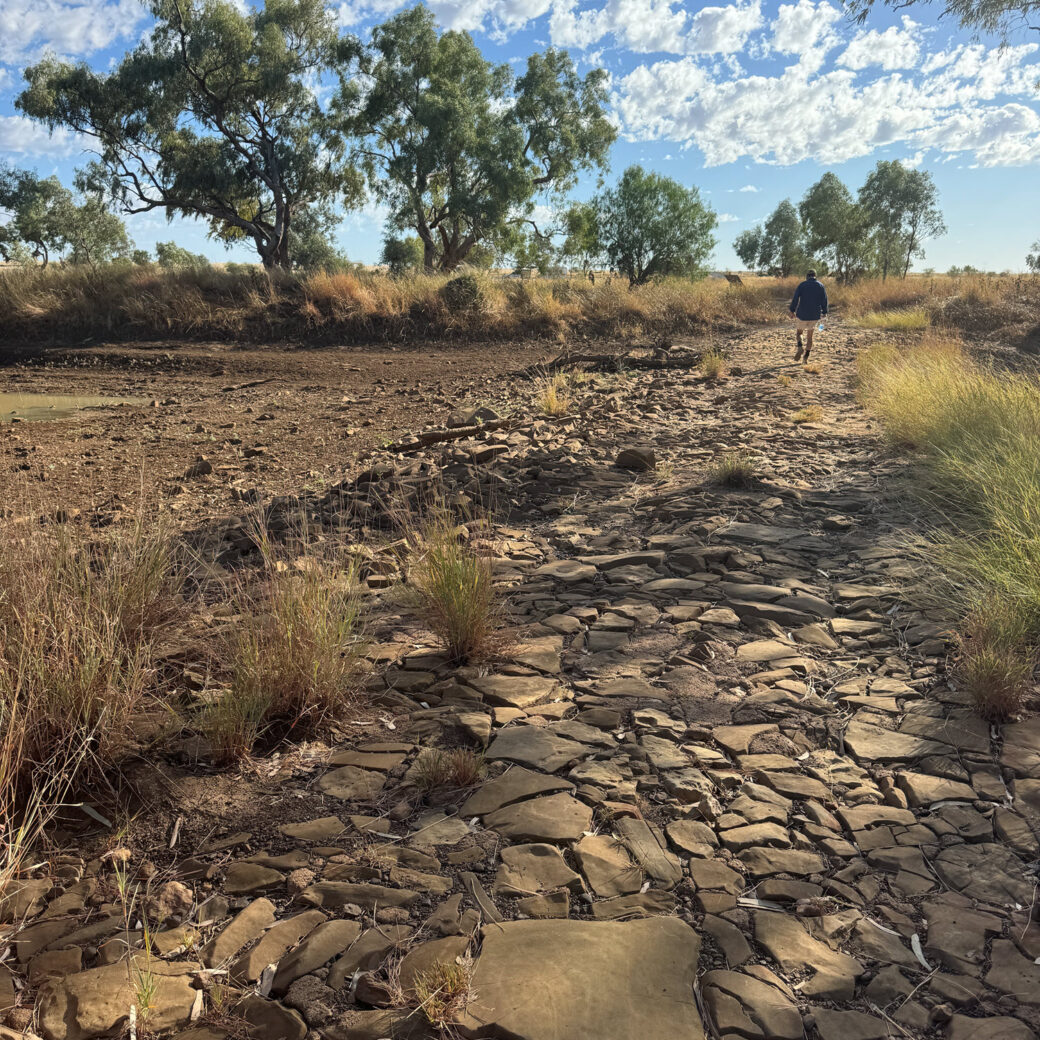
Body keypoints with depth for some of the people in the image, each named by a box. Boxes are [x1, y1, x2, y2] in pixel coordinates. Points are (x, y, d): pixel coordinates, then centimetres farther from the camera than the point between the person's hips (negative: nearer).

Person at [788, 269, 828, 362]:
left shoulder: (802, 285, -4)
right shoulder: (820, 286, 0)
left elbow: (795, 298, -9)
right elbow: (824, 300, 1)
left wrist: (792, 311, -1)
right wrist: (824, 312, 12)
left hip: (802, 315, -2)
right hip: (815, 316, 2)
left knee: (799, 332, 19)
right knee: (809, 336, 15)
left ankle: (800, 348, -9)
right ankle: (806, 357, 13)